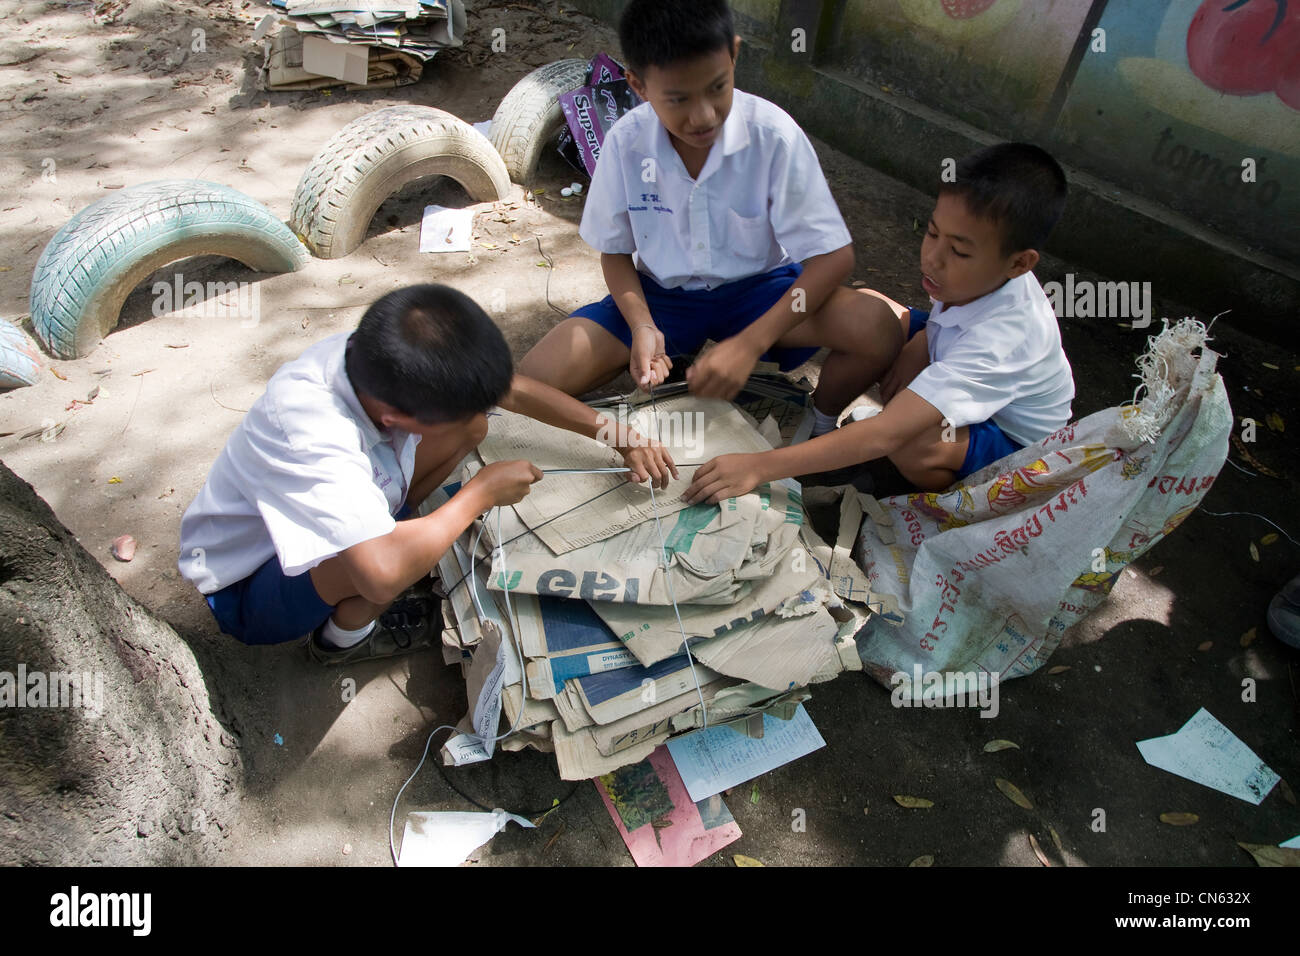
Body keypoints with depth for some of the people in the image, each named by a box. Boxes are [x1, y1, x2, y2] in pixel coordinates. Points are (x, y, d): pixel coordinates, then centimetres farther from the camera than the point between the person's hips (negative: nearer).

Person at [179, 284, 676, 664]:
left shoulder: (382, 359, -22)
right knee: (383, 564, -38)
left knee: (469, 424, -8)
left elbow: (513, 388, -9)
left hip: (332, 504, 6)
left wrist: (615, 433, -13)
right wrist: (482, 491, -36)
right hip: (248, 592, -5)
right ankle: (345, 635, -2)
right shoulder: (307, 435, -43)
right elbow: (384, 573, -52)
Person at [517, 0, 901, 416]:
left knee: (878, 332, -29)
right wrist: (642, 326, -21)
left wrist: (749, 344, -30)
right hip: (660, 296, 2)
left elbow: (834, 256, -20)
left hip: (756, 288, -1)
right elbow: (615, 251, 0)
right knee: (531, 382, -19)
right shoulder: (626, 142, -15)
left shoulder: (773, 135, -21)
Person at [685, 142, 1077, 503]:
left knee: (916, 441, -41)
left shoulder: (1000, 340, -41)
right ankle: (818, 424, -3)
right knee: (866, 309, -11)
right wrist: (914, 349, -17)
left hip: (1013, 440, -7)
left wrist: (760, 465, -49)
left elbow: (886, 435, -47)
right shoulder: (979, 276, -20)